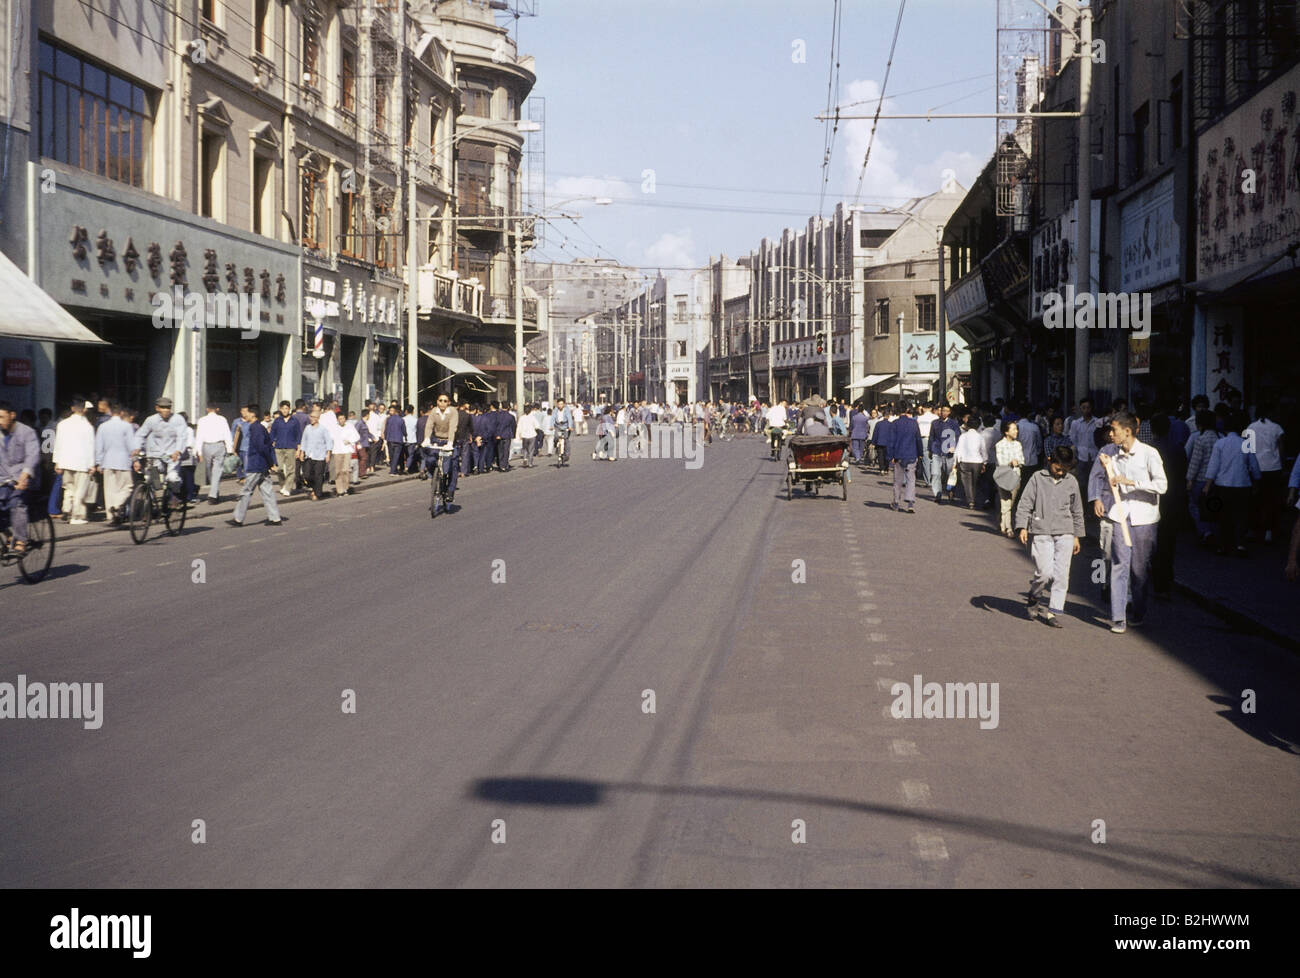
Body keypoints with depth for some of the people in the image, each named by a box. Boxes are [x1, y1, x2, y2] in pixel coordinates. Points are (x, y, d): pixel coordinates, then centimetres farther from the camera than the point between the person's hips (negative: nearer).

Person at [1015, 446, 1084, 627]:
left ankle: (1052, 612, 4)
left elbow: (1077, 512, 19)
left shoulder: (1071, 483, 10)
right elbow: (1025, 503, 1)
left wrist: (1077, 536, 19)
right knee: (1045, 572, -11)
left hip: (1065, 534, 3)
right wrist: (1022, 527, -9)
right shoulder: (1037, 478, 2)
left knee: (1061, 575, -2)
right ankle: (1034, 597, 17)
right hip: (1041, 532, -3)